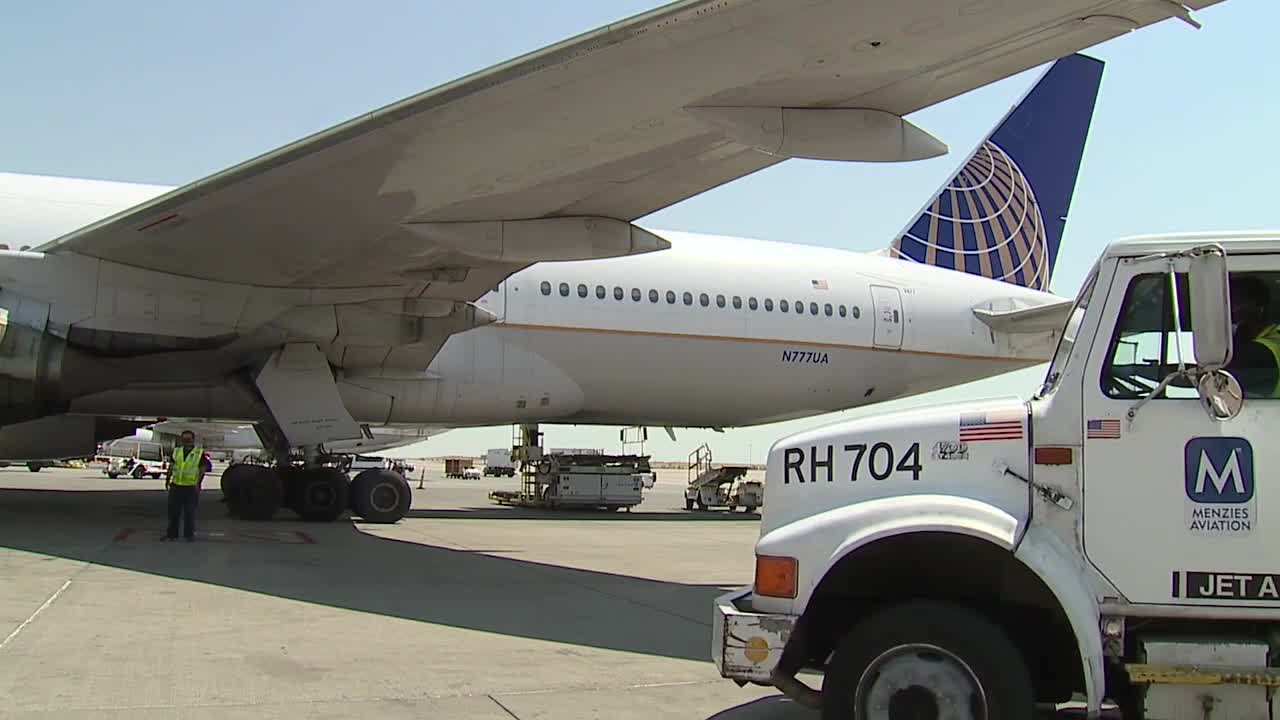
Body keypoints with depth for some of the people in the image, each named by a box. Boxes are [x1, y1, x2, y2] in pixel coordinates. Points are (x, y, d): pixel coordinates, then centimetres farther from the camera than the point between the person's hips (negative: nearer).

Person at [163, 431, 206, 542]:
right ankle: (171, 533, 15)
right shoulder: (176, 451, 10)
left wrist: (198, 484, -13)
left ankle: (189, 534, 12)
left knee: (190, 512, 2)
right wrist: (167, 479, 4)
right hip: (176, 486, 3)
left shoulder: (200, 453, -1)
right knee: (173, 511, 6)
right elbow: (171, 467, 13)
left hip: (191, 487, -3)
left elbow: (202, 469, -4)